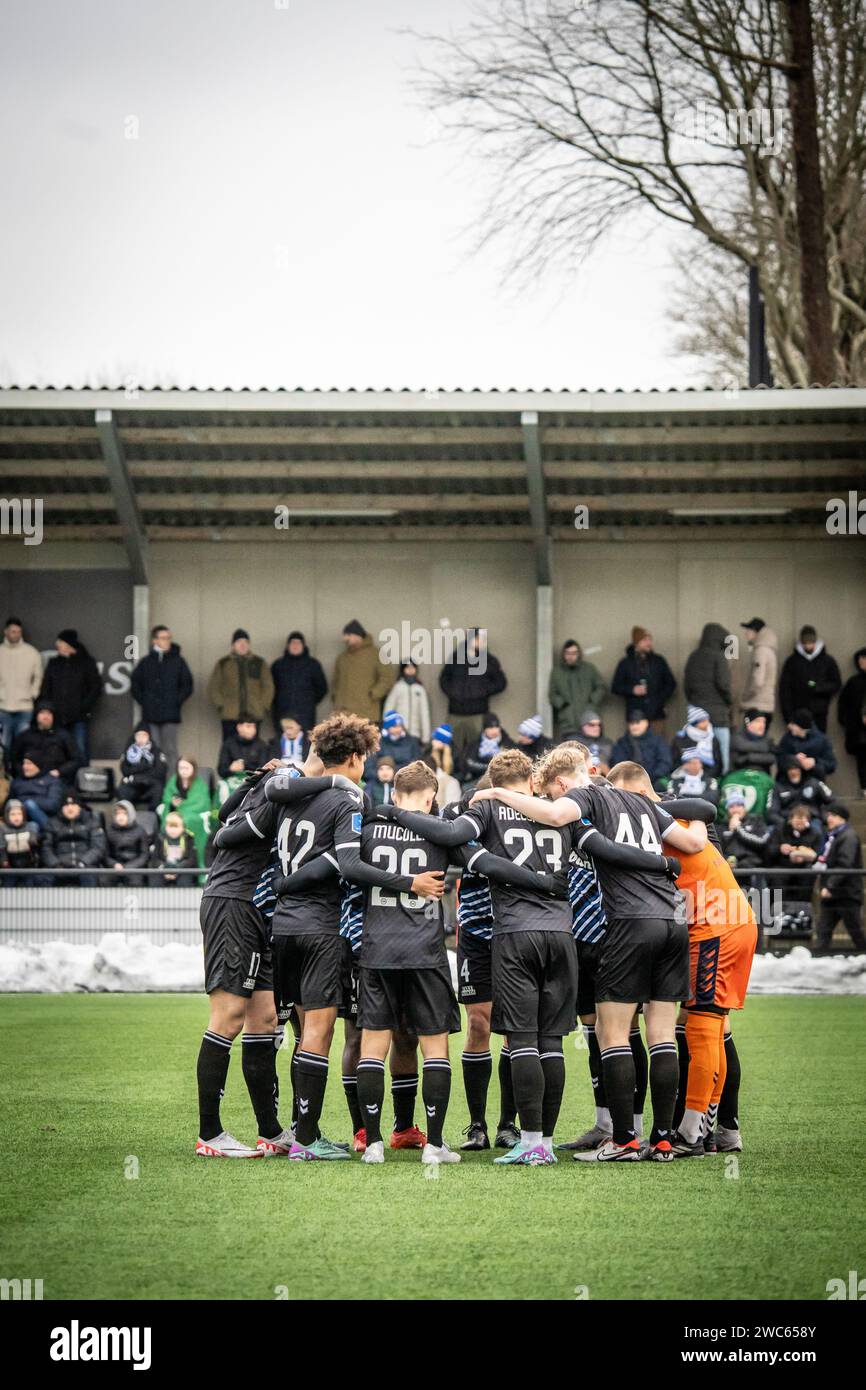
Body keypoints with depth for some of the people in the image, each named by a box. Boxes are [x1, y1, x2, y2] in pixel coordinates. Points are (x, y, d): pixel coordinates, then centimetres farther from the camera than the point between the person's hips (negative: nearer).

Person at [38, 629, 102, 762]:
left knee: (81, 751, -6)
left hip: (79, 718, -3)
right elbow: (45, 689, 14)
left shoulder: (86, 662, 3)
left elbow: (96, 688, 2)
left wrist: (85, 708, -7)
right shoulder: (54, 664, 14)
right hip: (57, 717, 3)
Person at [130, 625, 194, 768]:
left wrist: (177, 702, -2)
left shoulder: (177, 661, 5)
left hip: (170, 714, -2)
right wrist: (143, 701, 4)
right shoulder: (146, 662, 8)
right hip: (150, 714, 2)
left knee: (170, 750, -4)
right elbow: (135, 684, 15)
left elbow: (187, 685, 7)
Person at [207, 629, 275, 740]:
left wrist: (263, 707, -1)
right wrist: (220, 705, -2)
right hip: (230, 716, 0)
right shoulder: (223, 664, 11)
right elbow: (213, 688, 10)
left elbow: (268, 687, 11)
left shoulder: (260, 663, 12)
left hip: (254, 715, 0)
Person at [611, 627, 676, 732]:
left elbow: (671, 683, 18)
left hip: (656, 715, 1)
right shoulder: (626, 663, 6)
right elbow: (615, 687, 8)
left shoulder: (658, 661, 11)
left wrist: (662, 699, 2)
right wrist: (632, 690, -9)